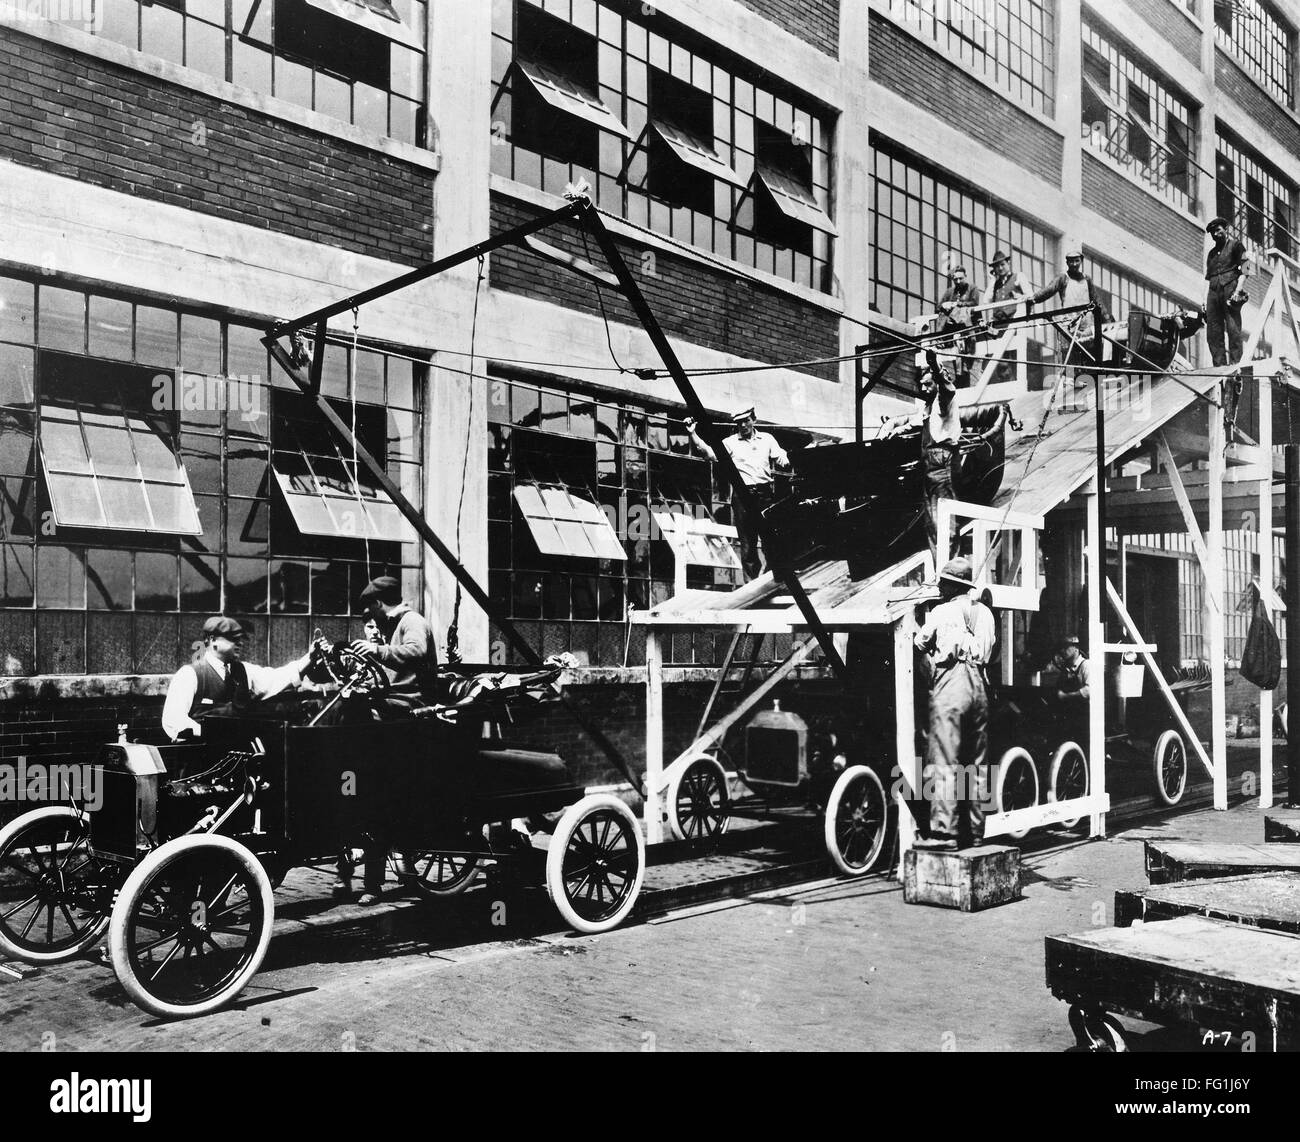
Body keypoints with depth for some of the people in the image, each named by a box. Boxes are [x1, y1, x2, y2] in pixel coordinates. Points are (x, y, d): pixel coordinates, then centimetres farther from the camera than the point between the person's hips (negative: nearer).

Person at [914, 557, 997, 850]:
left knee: (943, 763, -8)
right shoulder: (984, 612, 14)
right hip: (978, 685, 7)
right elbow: (989, 650, 19)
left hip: (950, 685, -7)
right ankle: (974, 832, 15)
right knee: (976, 763, 11)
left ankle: (944, 831, -13)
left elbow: (920, 643, 10)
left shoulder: (942, 612, -2)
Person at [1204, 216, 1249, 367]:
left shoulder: (1235, 245, 13)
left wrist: (1238, 290, -14)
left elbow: (1243, 270, 2)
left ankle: (1235, 364, -20)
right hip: (1213, 292, 5)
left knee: (1233, 330, -14)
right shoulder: (1211, 253, 27)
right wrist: (1205, 303, 12)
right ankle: (1220, 366, -9)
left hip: (1230, 288, -5)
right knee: (1213, 333, -6)